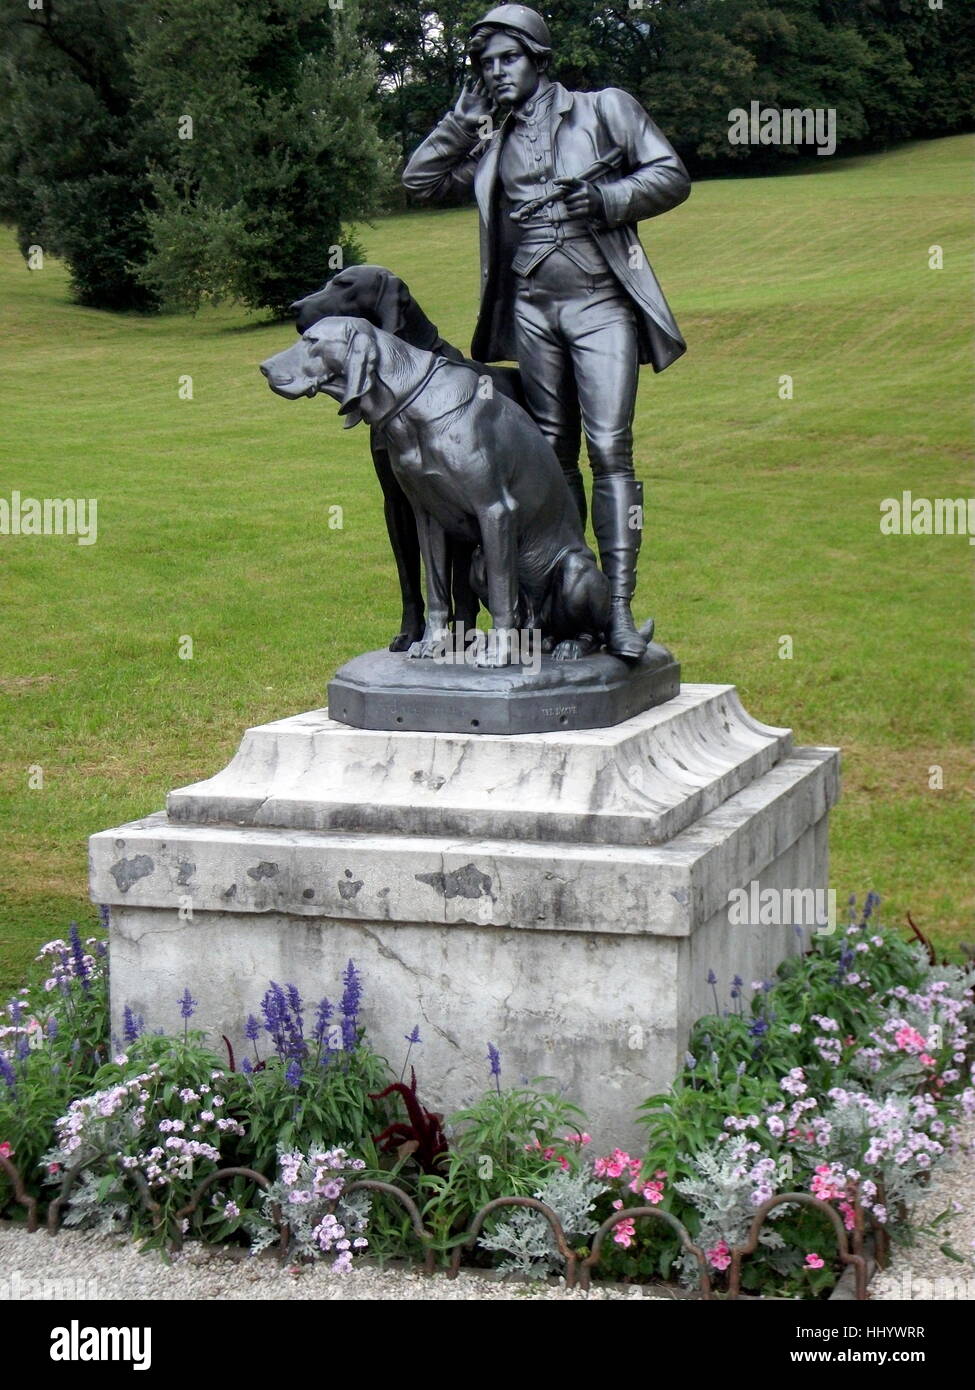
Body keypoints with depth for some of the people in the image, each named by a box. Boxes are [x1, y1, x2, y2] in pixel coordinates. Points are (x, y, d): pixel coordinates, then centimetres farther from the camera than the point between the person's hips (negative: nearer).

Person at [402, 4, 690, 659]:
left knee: (610, 449, -12)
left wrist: (607, 198, -12)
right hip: (530, 309, 4)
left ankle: (620, 607, -15)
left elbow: (673, 176, 3)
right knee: (552, 454, 6)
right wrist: (464, 117, 7)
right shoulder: (489, 141, 16)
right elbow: (421, 181, 12)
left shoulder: (606, 109, 6)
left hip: (600, 303, -4)